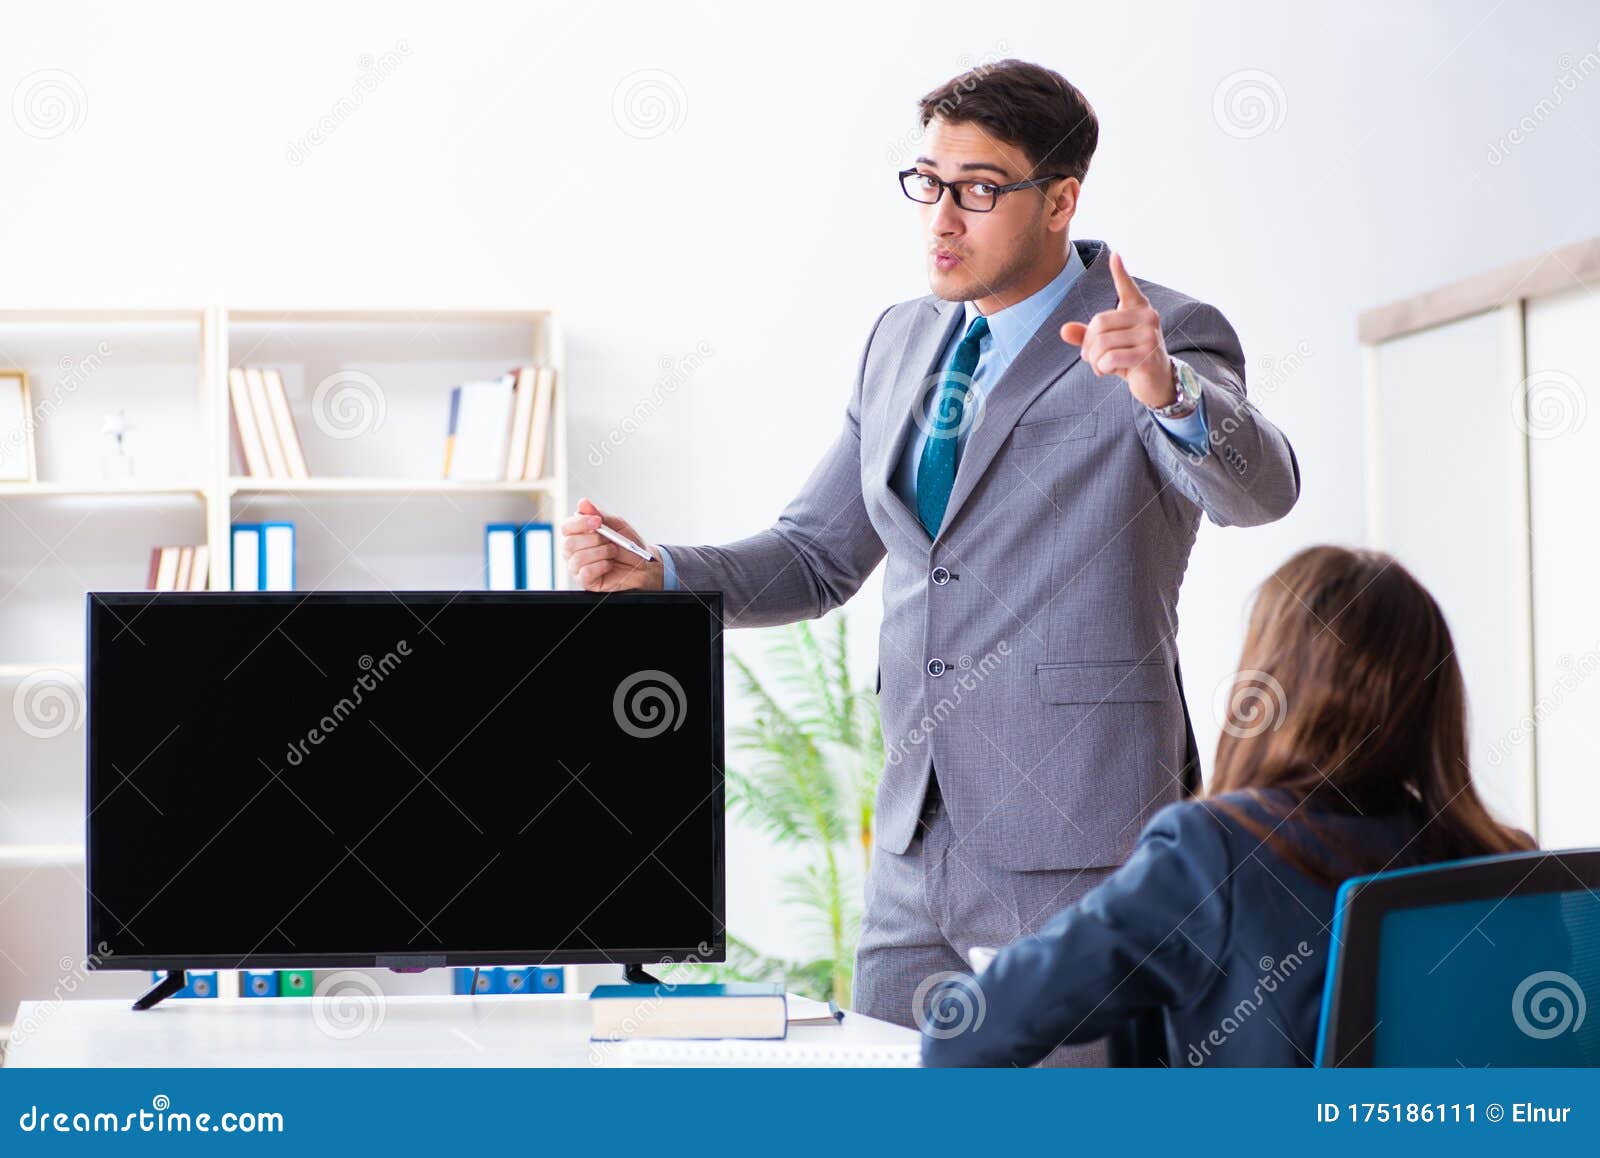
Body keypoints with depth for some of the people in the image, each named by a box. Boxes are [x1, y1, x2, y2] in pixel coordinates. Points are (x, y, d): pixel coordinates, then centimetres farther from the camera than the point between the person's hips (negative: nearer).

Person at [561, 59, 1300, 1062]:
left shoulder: (1165, 340, -6)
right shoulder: (904, 342, 14)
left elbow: (1260, 489, -24)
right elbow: (818, 557, 18)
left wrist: (1166, 392, -45)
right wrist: (656, 574, 1)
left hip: (1081, 850, -6)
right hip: (920, 847, 6)